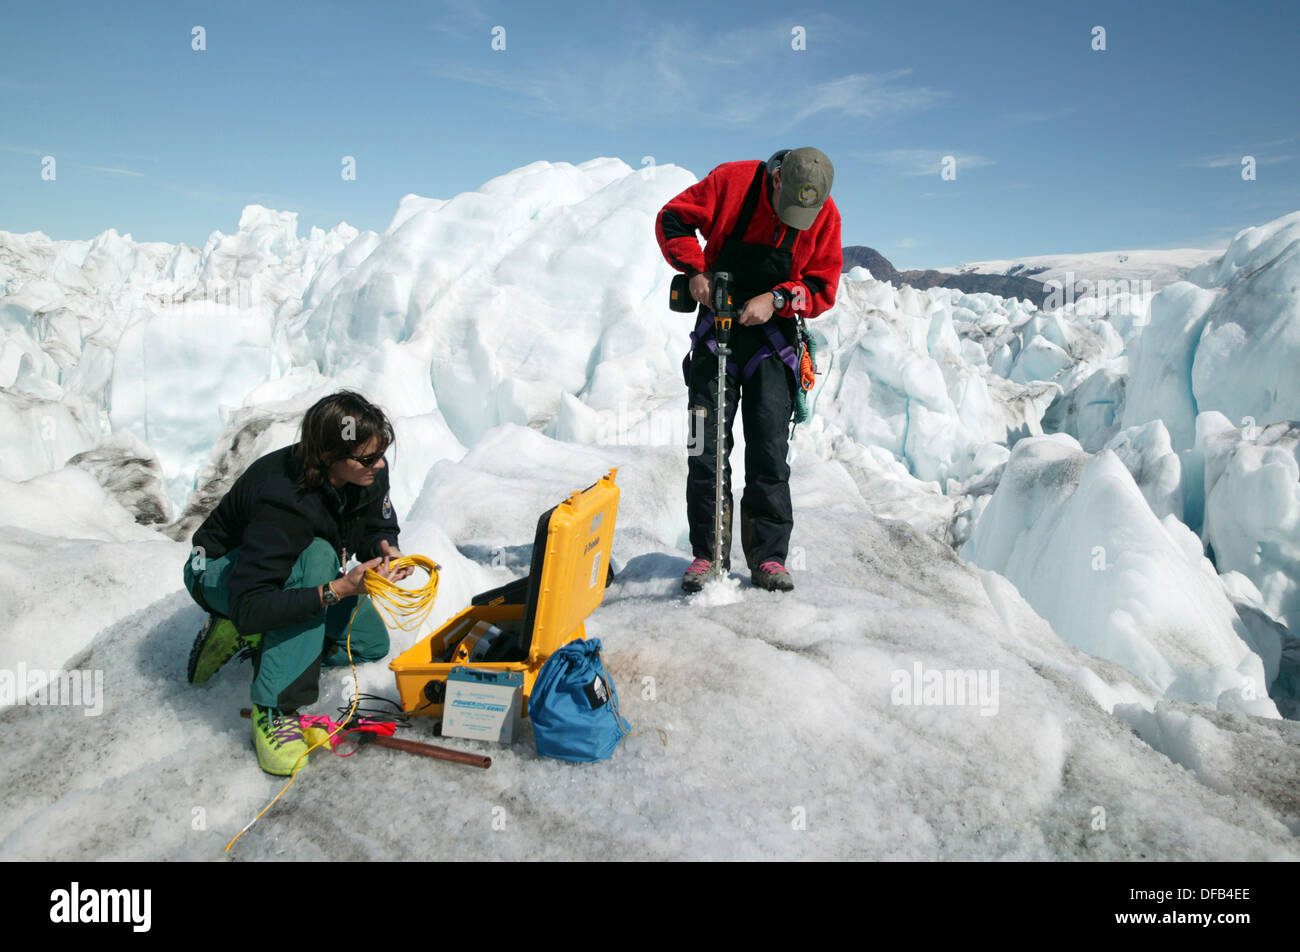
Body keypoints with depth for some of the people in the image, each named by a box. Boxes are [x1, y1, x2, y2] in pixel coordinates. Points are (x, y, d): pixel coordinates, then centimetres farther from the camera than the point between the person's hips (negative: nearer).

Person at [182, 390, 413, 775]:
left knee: (372, 643, -3)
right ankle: (274, 709, -31)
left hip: (294, 570, 7)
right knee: (315, 555, -39)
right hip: (220, 572, -7)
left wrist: (386, 549, -27)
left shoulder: (370, 472, -20)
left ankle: (247, 639, 7)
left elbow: (378, 528, -3)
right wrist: (336, 591, -48)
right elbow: (248, 608, -41)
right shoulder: (284, 501, -40)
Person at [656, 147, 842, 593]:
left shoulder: (826, 216, -6)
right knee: (706, 446, -4)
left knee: (769, 449, -5)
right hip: (717, 325, 0)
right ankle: (707, 554, 5)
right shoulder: (731, 180, -10)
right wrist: (696, 270, -16)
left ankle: (769, 557, 4)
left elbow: (823, 289, -2)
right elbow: (672, 219, -2)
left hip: (773, 332, 0)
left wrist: (778, 298, -20)